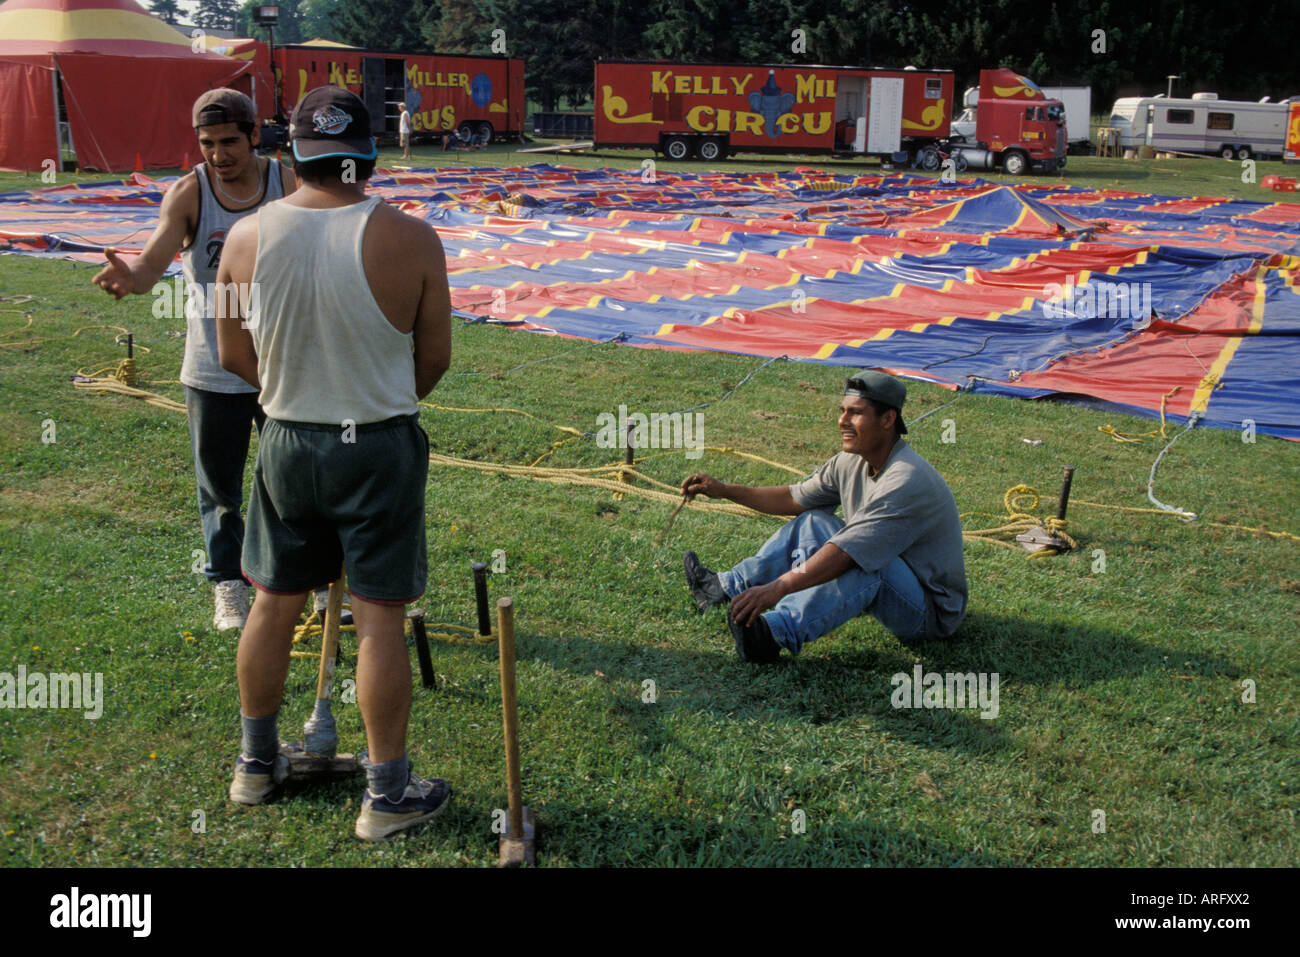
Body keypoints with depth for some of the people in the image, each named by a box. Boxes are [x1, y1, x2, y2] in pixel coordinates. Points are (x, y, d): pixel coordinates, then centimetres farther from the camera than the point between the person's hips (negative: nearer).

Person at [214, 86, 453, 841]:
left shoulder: (246, 237, -6)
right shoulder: (409, 240, -14)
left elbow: (235, 354, 4)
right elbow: (435, 359, -4)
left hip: (288, 440, 3)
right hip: (381, 446, -3)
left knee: (275, 605, 17)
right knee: (380, 618, 5)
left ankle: (257, 763, 35)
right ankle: (388, 793, 16)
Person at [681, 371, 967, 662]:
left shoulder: (907, 480, -28)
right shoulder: (853, 462, 0)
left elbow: (844, 554, -36)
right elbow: (795, 499, 12)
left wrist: (776, 588, -40)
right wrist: (724, 490, 4)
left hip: (932, 613, -9)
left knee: (866, 562, -36)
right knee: (813, 522, 5)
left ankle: (778, 632, -45)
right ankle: (725, 587, 5)